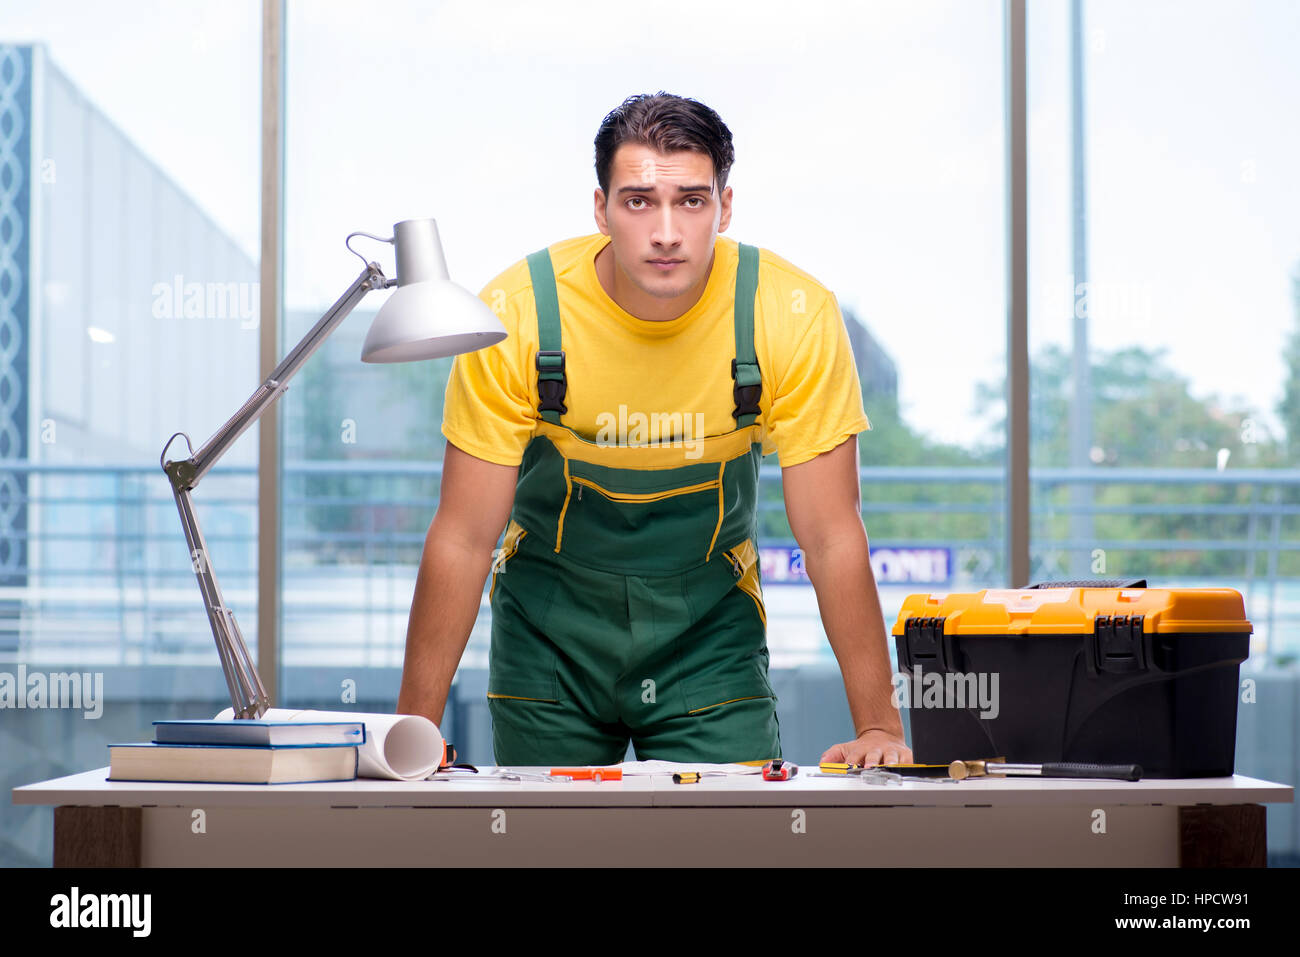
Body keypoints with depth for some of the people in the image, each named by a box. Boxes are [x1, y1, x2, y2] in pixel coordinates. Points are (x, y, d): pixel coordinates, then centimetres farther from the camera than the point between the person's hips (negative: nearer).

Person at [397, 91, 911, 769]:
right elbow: (463, 537, -17)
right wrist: (415, 732, -19)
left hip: (710, 626, 0)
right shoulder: (517, 314, -22)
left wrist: (878, 726, -19)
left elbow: (831, 536, -15)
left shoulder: (795, 317, -21)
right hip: (549, 629, 0)